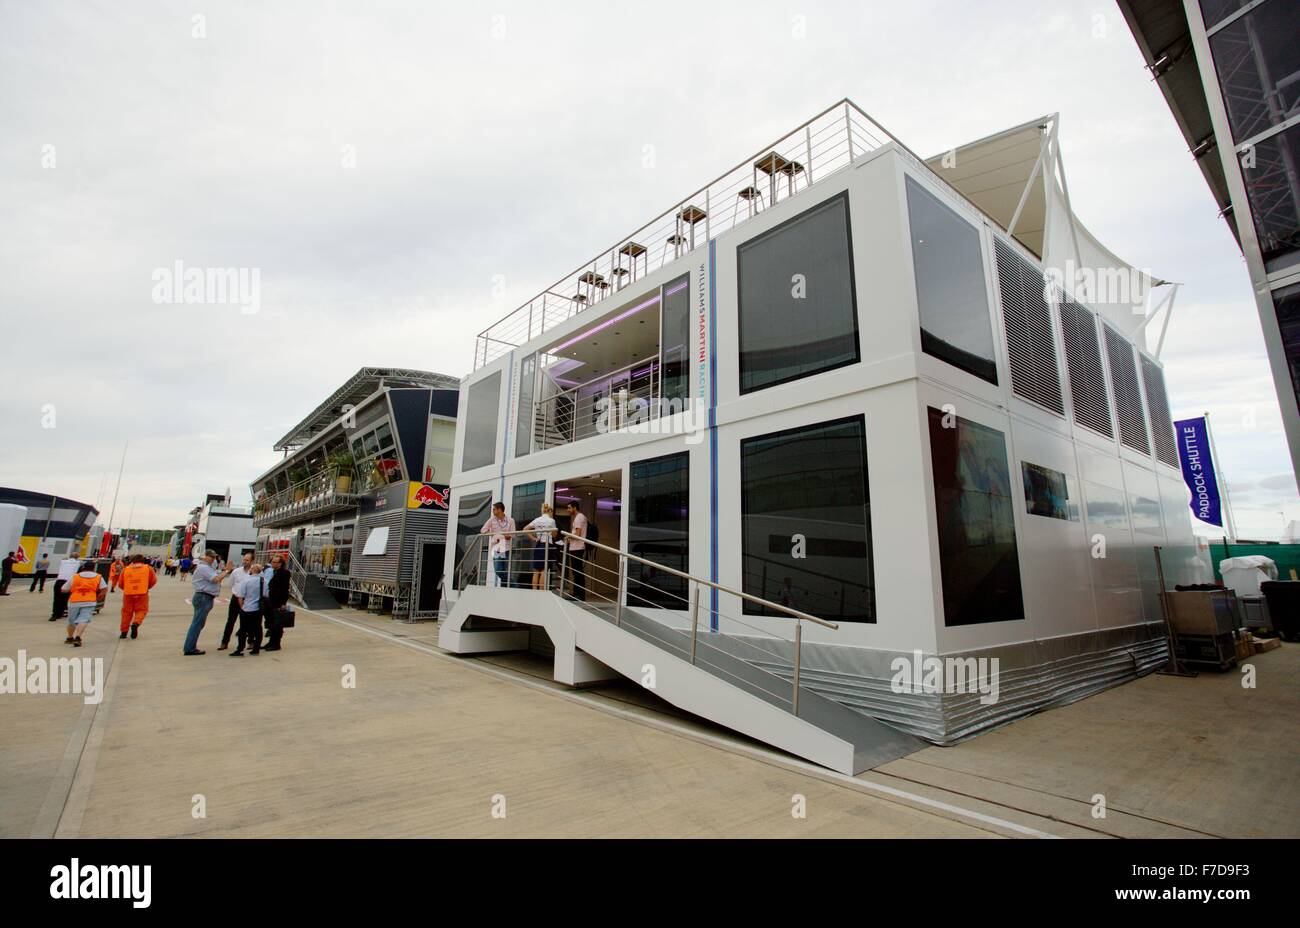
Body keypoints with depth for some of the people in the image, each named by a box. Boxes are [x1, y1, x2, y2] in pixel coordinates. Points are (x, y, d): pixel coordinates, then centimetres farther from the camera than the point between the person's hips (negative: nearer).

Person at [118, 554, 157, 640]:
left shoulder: (125, 569, 8)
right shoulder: (148, 568, 5)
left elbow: (121, 583, 12)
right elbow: (153, 580, 7)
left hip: (128, 594, 2)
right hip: (142, 594, -2)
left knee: (127, 612, 13)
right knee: (141, 610, 6)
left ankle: (123, 632, 15)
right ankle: (136, 623, -22)